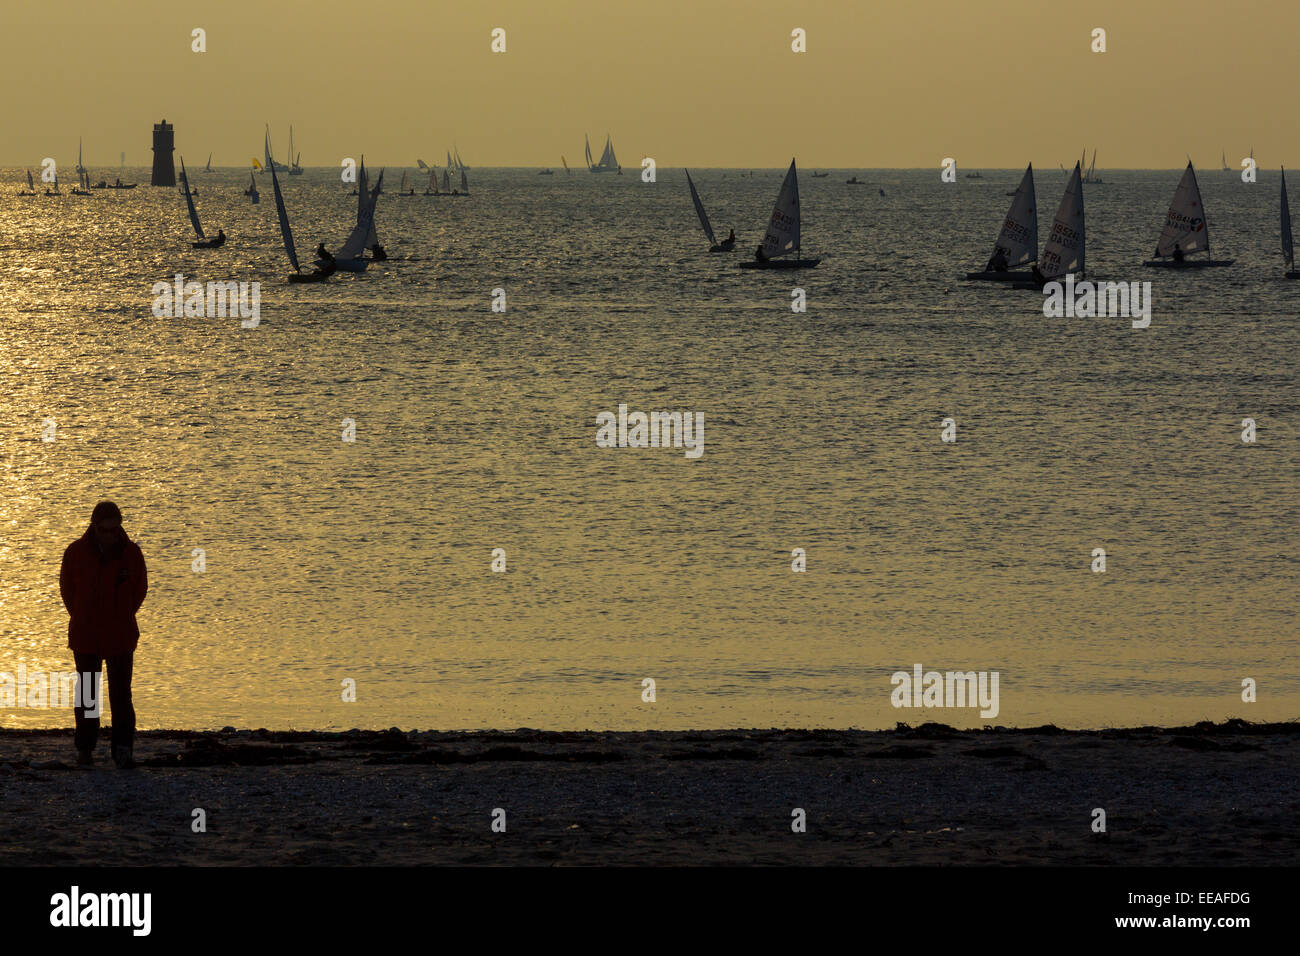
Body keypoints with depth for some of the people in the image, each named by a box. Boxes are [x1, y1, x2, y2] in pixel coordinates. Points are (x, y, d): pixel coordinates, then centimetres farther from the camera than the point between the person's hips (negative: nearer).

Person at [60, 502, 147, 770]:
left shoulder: (131, 553, -4)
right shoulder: (76, 552, -5)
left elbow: (139, 589, 10)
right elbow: (67, 589, 9)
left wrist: (122, 618, 10)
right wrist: (82, 619, 12)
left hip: (121, 636, -1)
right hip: (85, 637, 1)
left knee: (121, 694, -5)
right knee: (86, 694, 6)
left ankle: (123, 750, -3)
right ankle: (85, 749, 15)